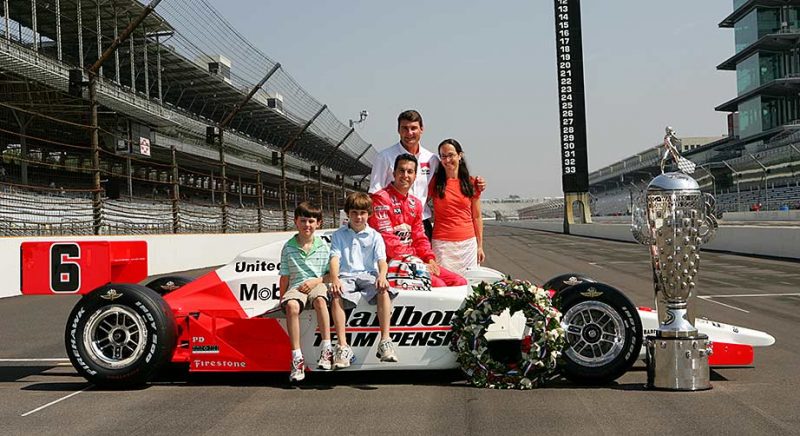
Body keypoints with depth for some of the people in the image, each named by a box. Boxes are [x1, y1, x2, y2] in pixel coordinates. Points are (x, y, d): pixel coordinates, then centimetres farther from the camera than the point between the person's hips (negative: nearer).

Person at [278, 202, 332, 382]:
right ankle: (297, 358, -33)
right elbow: (285, 276, 11)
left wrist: (316, 281, -9)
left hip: (317, 285, 0)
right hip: (296, 287, 0)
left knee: (320, 300, -37)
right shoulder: (288, 247, 8)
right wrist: (282, 298, 5)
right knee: (291, 306, -35)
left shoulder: (323, 246, 8)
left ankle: (327, 350, -33)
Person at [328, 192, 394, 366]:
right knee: (336, 296, -34)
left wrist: (382, 276, -24)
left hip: (368, 275, 0)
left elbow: (381, 260, 0)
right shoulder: (339, 235, 13)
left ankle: (385, 341, -32)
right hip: (346, 276, 0)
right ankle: (342, 346, -34)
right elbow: (335, 258, 0)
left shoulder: (375, 236, 13)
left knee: (383, 291, -33)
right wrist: (335, 279, -21)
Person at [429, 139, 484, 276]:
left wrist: (480, 246, 9)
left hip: (468, 243, 2)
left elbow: (477, 217, 11)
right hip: (442, 244, -2)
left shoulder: (471, 183, 7)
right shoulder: (435, 182, 2)